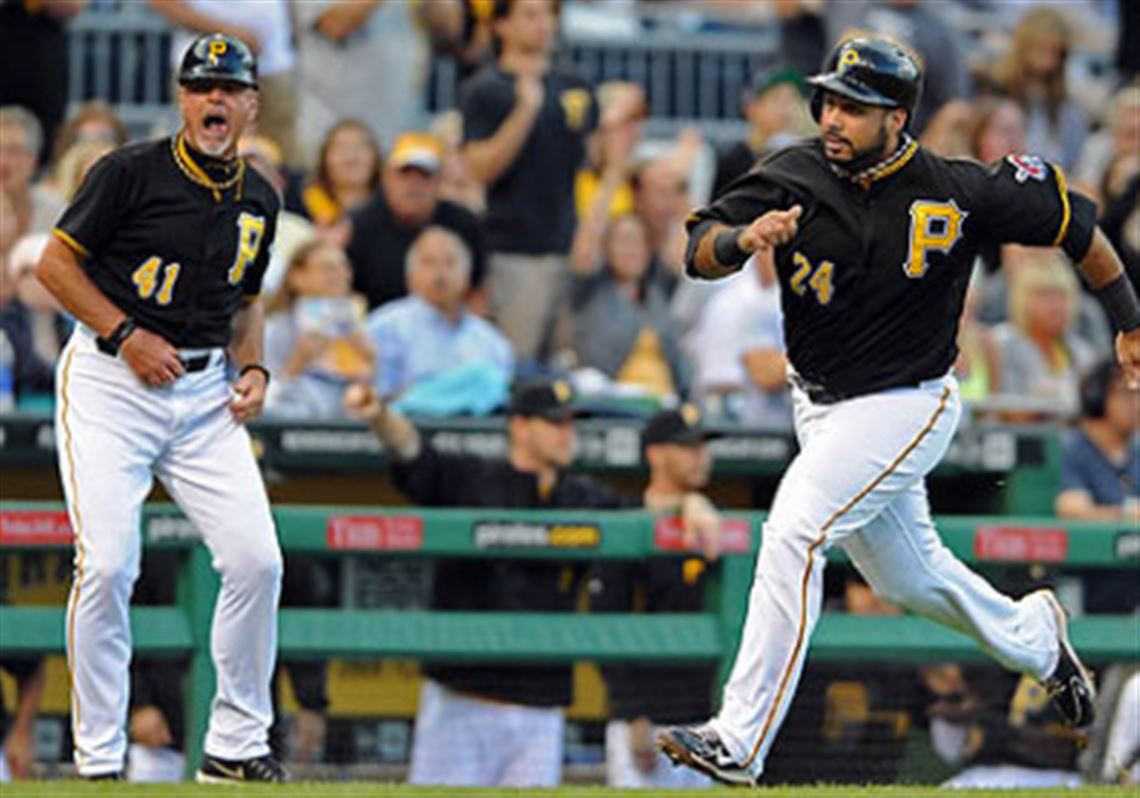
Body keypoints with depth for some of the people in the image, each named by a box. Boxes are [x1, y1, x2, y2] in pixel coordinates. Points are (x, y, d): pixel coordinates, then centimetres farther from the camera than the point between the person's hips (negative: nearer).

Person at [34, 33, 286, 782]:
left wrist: (253, 368, 4)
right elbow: (56, 263, -5)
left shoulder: (259, 201, 9)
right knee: (107, 565, -13)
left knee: (257, 559, -4)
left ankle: (238, 746, 10)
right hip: (109, 383, -5)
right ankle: (98, 761, -3)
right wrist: (127, 336, -14)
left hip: (206, 393, 5)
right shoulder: (131, 173, -9)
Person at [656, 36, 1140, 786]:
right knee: (907, 576, 21)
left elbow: (1072, 220, -6)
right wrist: (743, 239, -38)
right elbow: (700, 251, -15)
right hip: (820, 406, 6)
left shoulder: (957, 194, -19)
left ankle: (740, 743, -21)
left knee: (792, 534, -23)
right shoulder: (795, 177, -10)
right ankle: (1033, 637, 51)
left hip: (905, 407, -6)